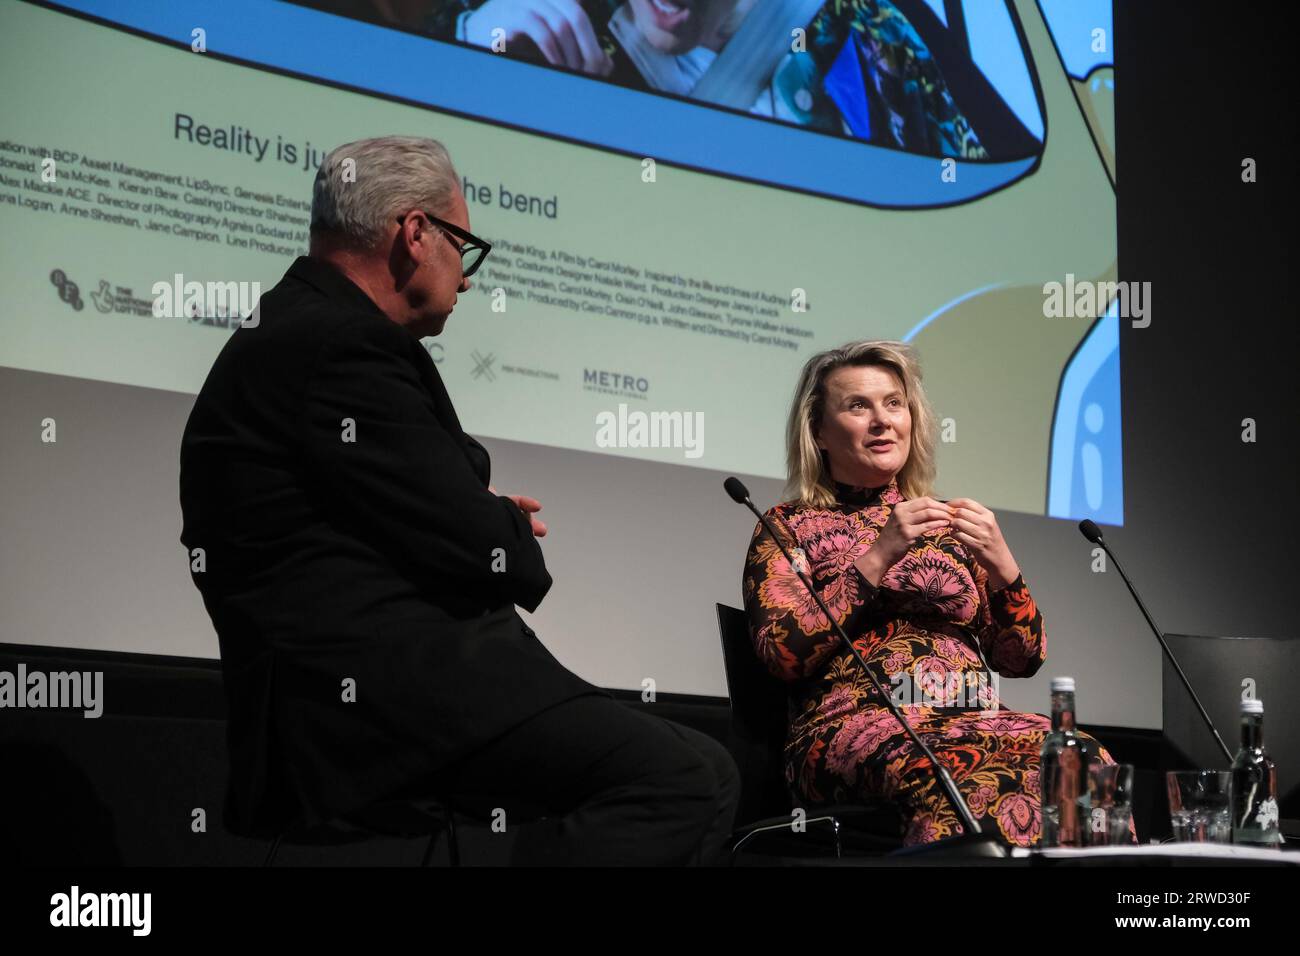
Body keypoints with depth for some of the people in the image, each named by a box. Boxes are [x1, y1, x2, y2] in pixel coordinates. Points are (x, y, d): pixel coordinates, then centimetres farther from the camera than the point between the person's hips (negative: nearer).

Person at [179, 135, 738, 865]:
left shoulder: (296, 332, 20)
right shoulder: (339, 346, -13)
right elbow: (476, 552, -13)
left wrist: (492, 521, 7)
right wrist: (517, 540, 9)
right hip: (374, 695, -11)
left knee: (691, 771, 9)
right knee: (690, 779, -22)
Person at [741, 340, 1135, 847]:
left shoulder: (947, 524, 24)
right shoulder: (788, 526, 13)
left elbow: (1024, 659, 17)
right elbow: (783, 654, -4)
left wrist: (1000, 564, 0)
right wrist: (878, 557, -8)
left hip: (974, 718, 4)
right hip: (855, 724, -4)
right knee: (977, 778, -39)